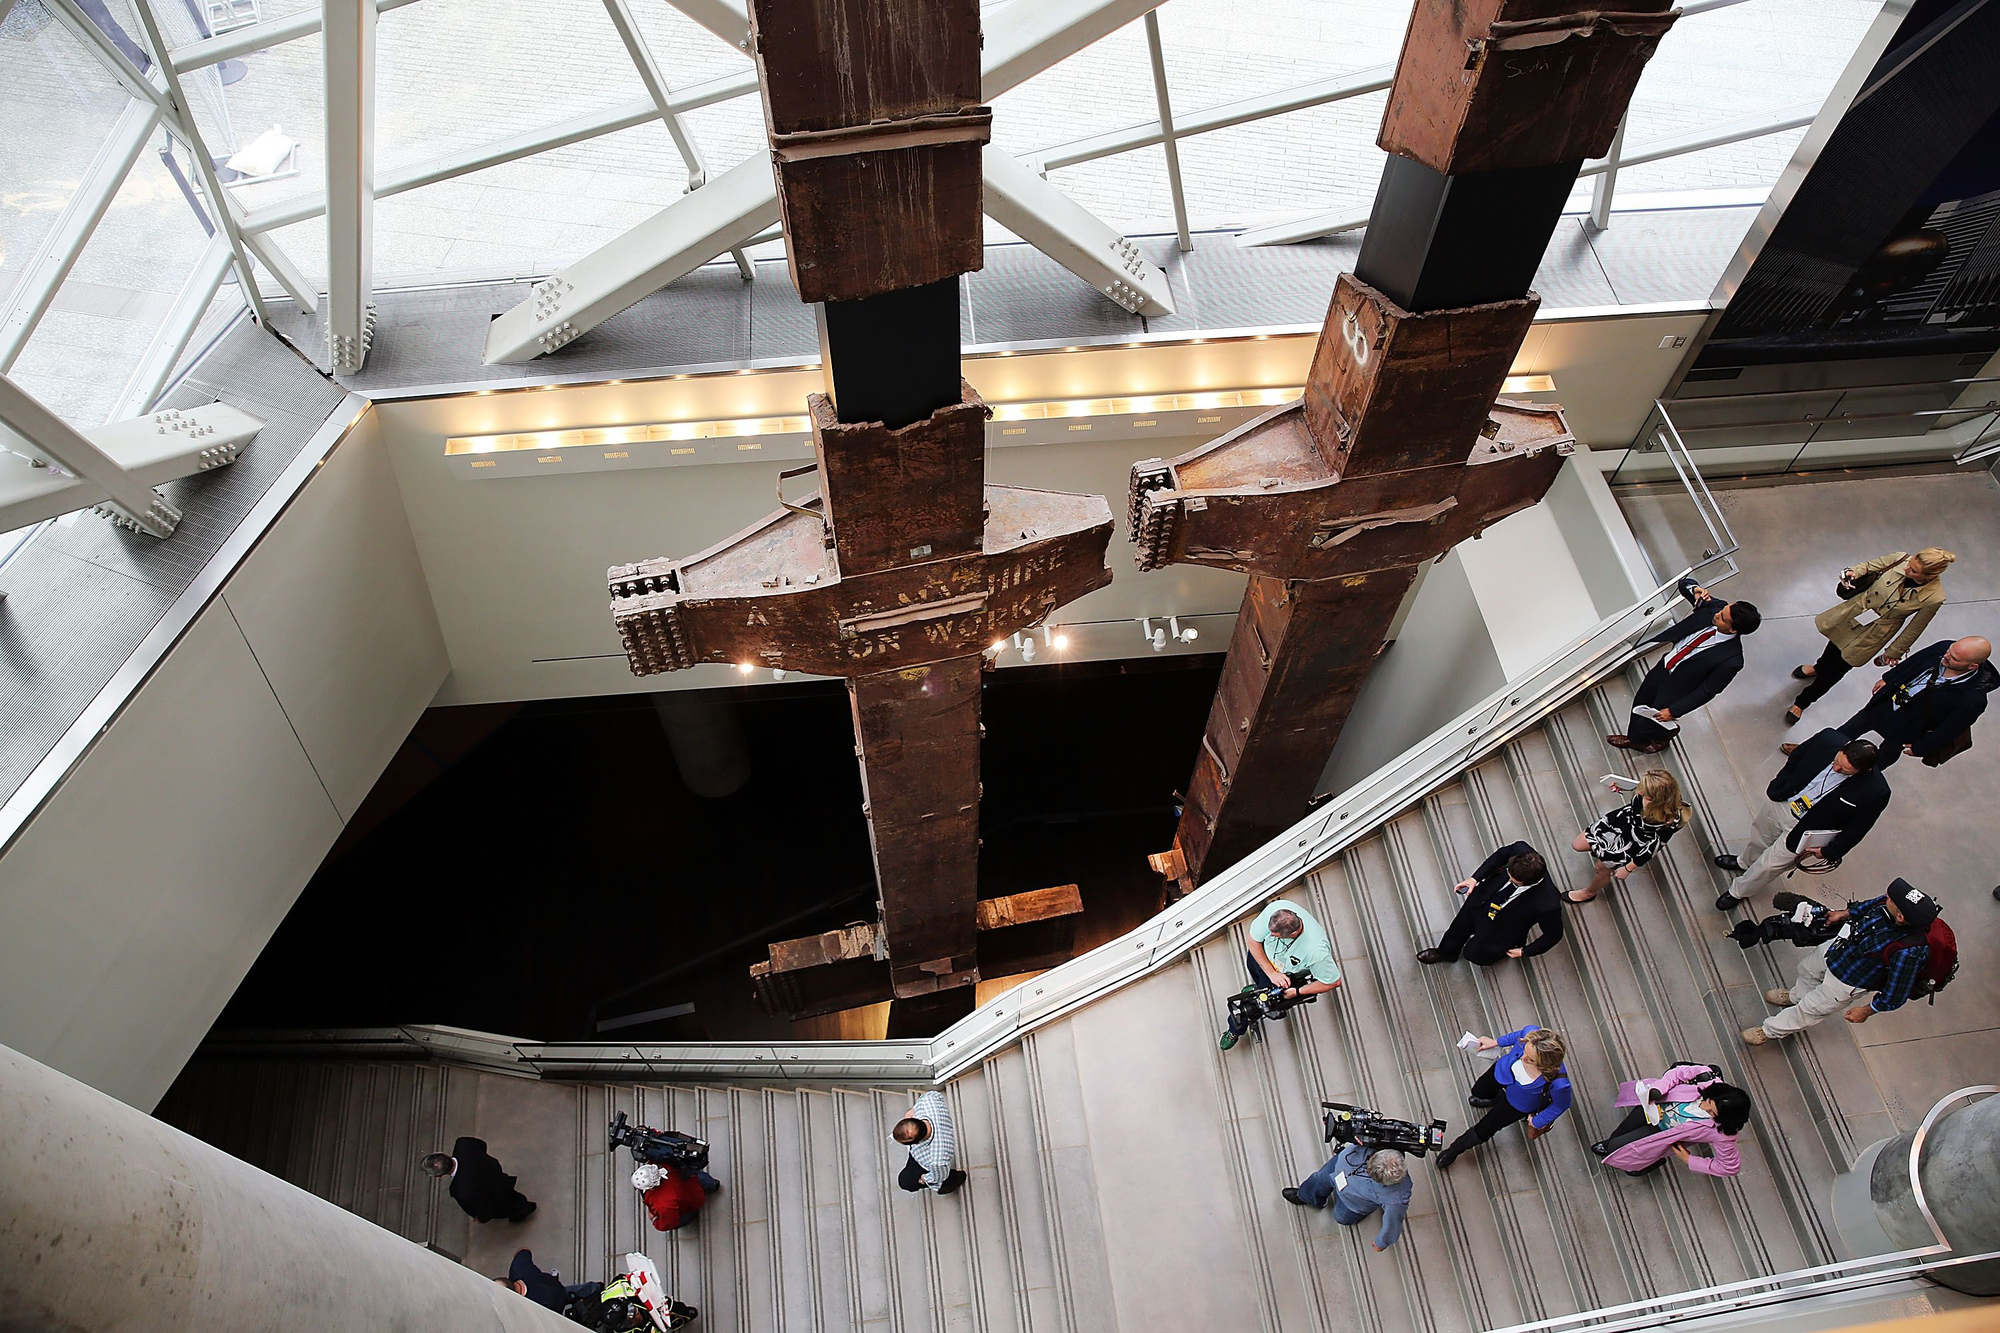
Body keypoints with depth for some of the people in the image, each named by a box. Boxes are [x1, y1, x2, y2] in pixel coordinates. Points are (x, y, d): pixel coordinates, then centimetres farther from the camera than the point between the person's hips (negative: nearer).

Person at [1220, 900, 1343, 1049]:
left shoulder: (1317, 951, -44)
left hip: (1289, 975, -3)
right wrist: (1271, 973, -23)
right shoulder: (1275, 909, -37)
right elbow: (1253, 940, -19)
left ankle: (1236, 1031, 30)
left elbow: (1334, 981, -25)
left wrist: (1296, 992, -20)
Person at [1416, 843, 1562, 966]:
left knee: (1473, 954, 12)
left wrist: (1524, 952, -7)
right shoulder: (1521, 850, -34)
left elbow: (1554, 934, -20)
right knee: (1459, 928, 28)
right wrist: (1475, 878, -11)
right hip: (1483, 899, 5)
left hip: (1503, 929, -4)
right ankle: (1445, 952, 59)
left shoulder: (1547, 905, -42)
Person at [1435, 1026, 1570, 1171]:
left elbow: (1561, 1105, -22)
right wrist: (1496, 1042, -1)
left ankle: (1456, 1149, 47)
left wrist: (1536, 1123, -8)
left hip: (1519, 1103, -3)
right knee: (1479, 1091, 34)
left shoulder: (1558, 1083, -47)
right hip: (1505, 1070, 4)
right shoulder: (1531, 1033, -41)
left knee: (1483, 1130, 14)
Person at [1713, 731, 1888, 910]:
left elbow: (1857, 827, -14)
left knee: (1768, 866, 13)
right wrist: (1776, 789, 3)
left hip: (1804, 830, -4)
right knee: (1760, 835, 32)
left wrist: (1830, 851, -5)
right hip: (1781, 803, 4)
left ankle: (1738, 892, 43)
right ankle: (1746, 863, 65)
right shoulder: (1829, 739, -26)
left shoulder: (1875, 792, -33)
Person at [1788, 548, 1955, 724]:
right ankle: (1818, 668, 66)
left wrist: (1894, 652, -1)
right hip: (1857, 609, 3)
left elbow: (1914, 629, -13)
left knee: (1837, 669, 10)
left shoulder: (1933, 598, -29)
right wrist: (1853, 573, -26)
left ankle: (1802, 703, 32)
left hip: (1874, 632, -3)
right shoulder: (1900, 558, -25)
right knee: (1834, 645, 31)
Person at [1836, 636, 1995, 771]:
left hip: (1904, 728, -4)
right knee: (1843, 733, 20)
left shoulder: (1972, 699, -36)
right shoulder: (1943, 647, -23)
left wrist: (1919, 747, -7)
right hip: (1884, 702, 4)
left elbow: (1950, 729, -20)